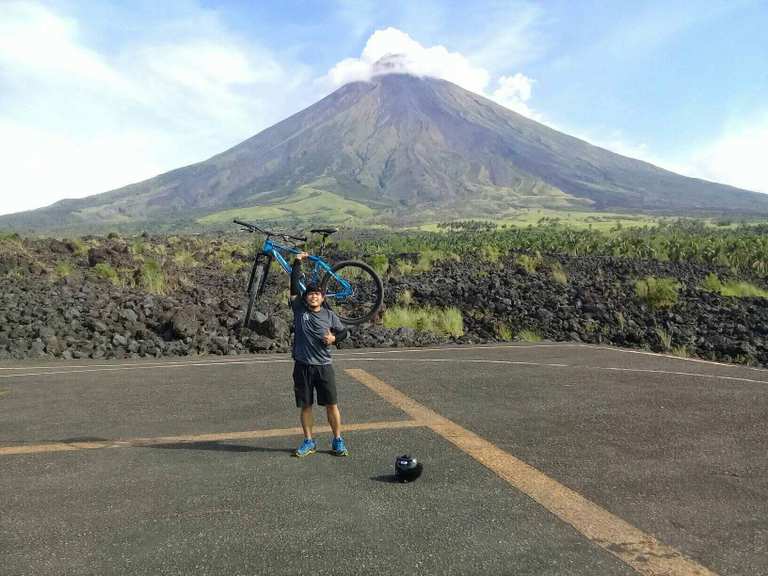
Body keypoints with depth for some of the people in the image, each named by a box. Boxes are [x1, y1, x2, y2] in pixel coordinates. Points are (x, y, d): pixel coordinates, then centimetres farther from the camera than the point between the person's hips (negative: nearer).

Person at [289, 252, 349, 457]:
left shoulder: (329, 315, 2)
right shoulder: (299, 309, 1)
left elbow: (344, 331, 13)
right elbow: (294, 286, -5)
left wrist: (334, 337, -9)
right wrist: (297, 262, -5)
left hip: (323, 366, 0)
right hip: (302, 366, 0)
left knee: (332, 405, 2)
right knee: (305, 406, 9)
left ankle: (338, 441, 16)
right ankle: (309, 442, 22)